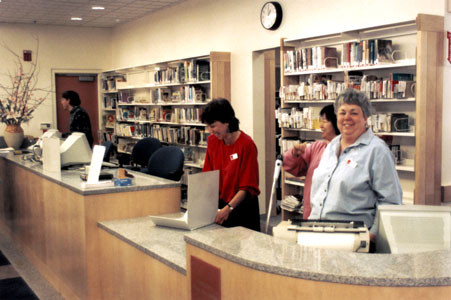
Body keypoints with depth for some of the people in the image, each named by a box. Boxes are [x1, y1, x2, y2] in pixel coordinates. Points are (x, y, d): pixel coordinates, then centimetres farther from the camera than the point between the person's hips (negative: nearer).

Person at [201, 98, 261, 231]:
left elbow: (247, 187, -18)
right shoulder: (212, 141, 2)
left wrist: (229, 208, -30)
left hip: (241, 207, -5)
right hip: (219, 205, 5)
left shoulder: (246, 145, -17)